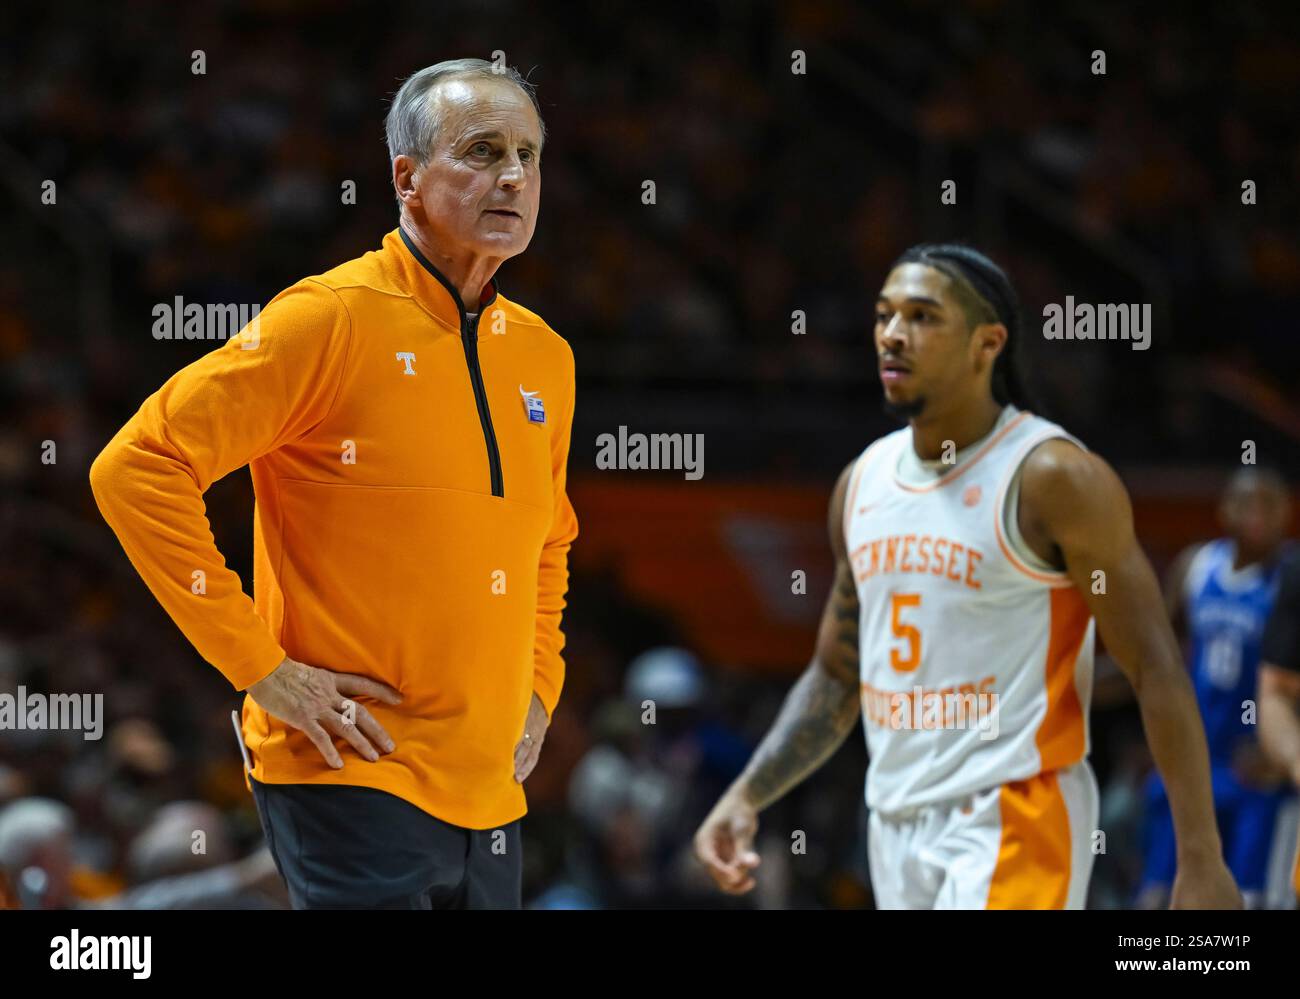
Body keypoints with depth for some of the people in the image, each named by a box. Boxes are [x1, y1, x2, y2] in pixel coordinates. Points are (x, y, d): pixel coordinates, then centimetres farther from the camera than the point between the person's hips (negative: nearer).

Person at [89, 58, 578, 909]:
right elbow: (137, 470, -14)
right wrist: (258, 668, -15)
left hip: (490, 799, 7)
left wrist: (537, 693, 16)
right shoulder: (332, 320, -9)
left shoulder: (545, 357, 13)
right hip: (353, 780, -7)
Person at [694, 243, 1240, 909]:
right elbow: (835, 677, 21)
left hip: (1012, 826, -8)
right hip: (897, 826, 8)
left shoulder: (1053, 478, -10)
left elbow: (1157, 671, -12)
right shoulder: (862, 483, 11)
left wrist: (1201, 860, -16)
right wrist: (747, 797, 8)